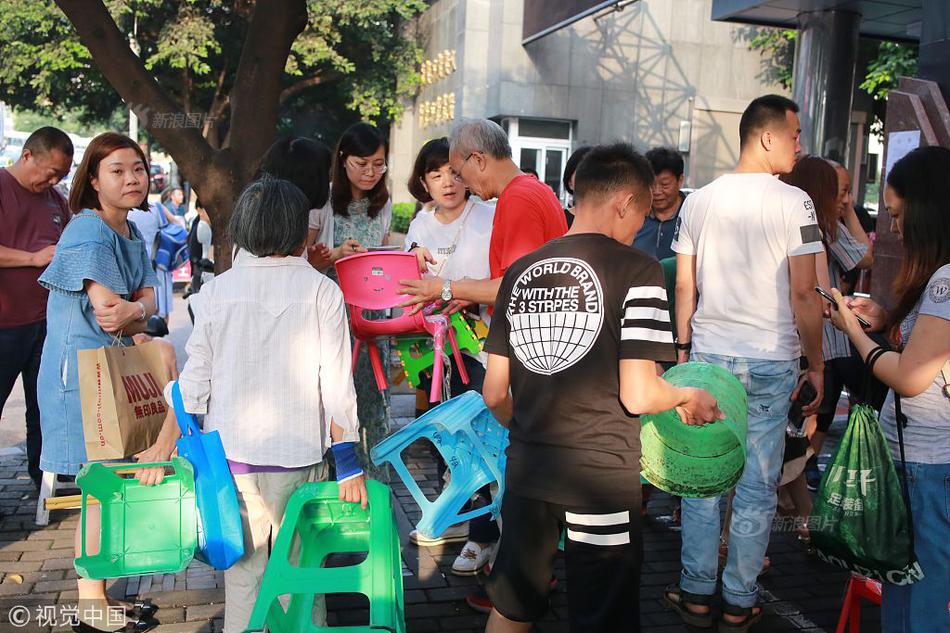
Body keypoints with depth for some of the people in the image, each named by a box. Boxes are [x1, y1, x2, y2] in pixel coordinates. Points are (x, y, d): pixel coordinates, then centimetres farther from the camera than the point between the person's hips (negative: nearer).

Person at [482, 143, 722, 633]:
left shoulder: (520, 271, 4)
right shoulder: (636, 270, -10)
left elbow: (494, 393, 6)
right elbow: (637, 395, -16)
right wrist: (690, 398, 4)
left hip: (526, 468, 5)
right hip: (601, 478, -5)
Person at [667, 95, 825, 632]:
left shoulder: (699, 201, 4)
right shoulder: (793, 203, -8)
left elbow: (684, 287, 7)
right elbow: (804, 294, -10)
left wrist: (682, 349, 16)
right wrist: (816, 364, -1)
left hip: (708, 358, 4)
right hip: (771, 362, -3)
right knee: (758, 487, 6)